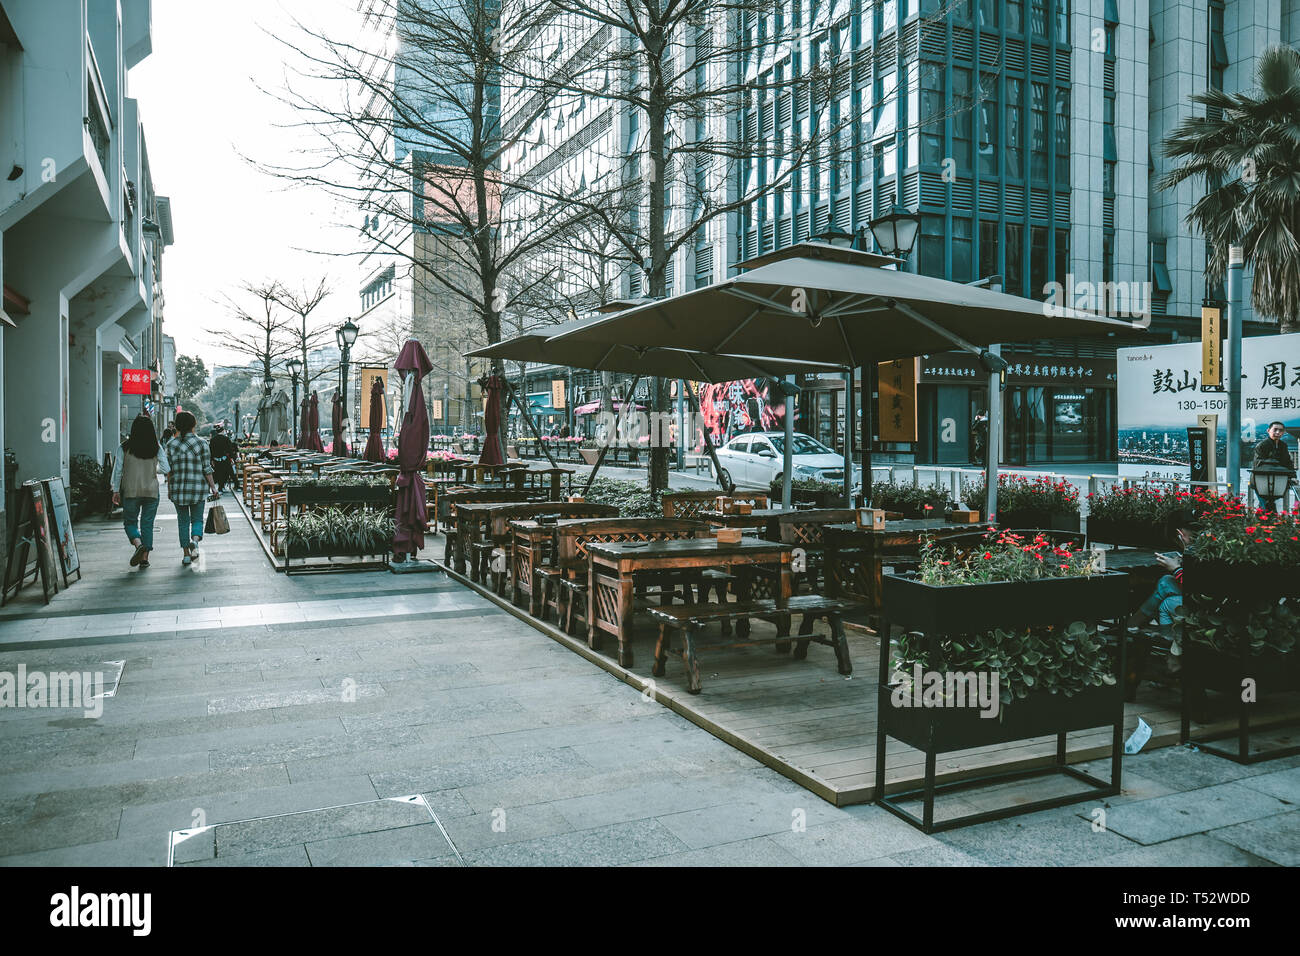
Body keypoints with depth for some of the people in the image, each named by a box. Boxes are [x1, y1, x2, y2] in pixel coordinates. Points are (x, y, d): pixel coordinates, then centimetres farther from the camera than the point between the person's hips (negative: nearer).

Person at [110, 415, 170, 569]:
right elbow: (166, 469, -4)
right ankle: (145, 557, 8)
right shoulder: (156, 448, -4)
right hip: (152, 491, 1)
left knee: (130, 521, 12)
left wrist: (116, 491, 6)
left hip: (130, 491, -1)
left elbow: (118, 470, -3)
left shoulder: (125, 447, -6)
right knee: (147, 524, 9)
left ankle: (138, 544, -15)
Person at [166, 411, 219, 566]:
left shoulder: (171, 444, 2)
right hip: (198, 488, -2)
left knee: (183, 521, 10)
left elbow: (169, 470, 4)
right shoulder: (201, 443, -4)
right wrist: (213, 486, 3)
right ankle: (195, 540, -20)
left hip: (178, 488, 2)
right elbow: (207, 469, -5)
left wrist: (169, 489, 13)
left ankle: (186, 554, 9)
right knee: (197, 519, 10)